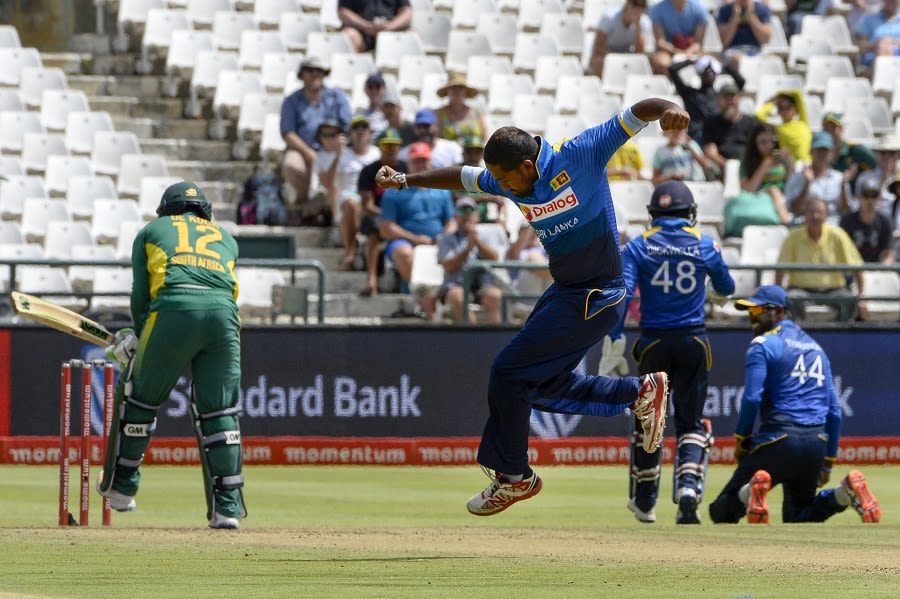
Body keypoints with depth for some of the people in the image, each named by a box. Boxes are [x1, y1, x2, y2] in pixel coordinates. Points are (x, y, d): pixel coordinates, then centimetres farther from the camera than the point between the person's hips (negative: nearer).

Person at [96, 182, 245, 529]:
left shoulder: (152, 231, 26)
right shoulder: (225, 237, 33)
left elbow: (141, 294, 16)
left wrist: (141, 337, 29)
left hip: (173, 308, -2)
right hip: (224, 315, 2)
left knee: (140, 395, 16)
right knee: (218, 411, 8)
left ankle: (121, 487, 26)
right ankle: (227, 508, 1)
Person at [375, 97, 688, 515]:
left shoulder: (580, 156, -20)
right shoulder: (512, 181, 1)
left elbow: (634, 115, -27)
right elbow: (463, 178, 19)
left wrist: (666, 109, -47)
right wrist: (405, 181, 23)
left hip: (596, 300, -9)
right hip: (564, 290, 9)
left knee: (509, 372, -6)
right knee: (542, 385, 16)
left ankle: (513, 476, 11)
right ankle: (640, 392, 26)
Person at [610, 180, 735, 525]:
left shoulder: (639, 247, -2)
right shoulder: (705, 245, 1)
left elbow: (622, 293, -14)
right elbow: (726, 288, 16)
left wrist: (614, 341, -18)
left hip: (654, 342, 0)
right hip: (693, 341, 0)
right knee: (690, 422, 8)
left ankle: (644, 502, 23)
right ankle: (688, 488, -18)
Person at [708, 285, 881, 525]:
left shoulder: (763, 344, 0)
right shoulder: (816, 347, 22)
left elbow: (751, 398, -12)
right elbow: (834, 411, 21)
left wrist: (741, 440, 1)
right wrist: (829, 460, 24)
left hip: (778, 441, -6)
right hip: (817, 442, 6)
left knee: (722, 512, 0)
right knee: (796, 516, 23)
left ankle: (750, 494, -34)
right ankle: (845, 492, -4)